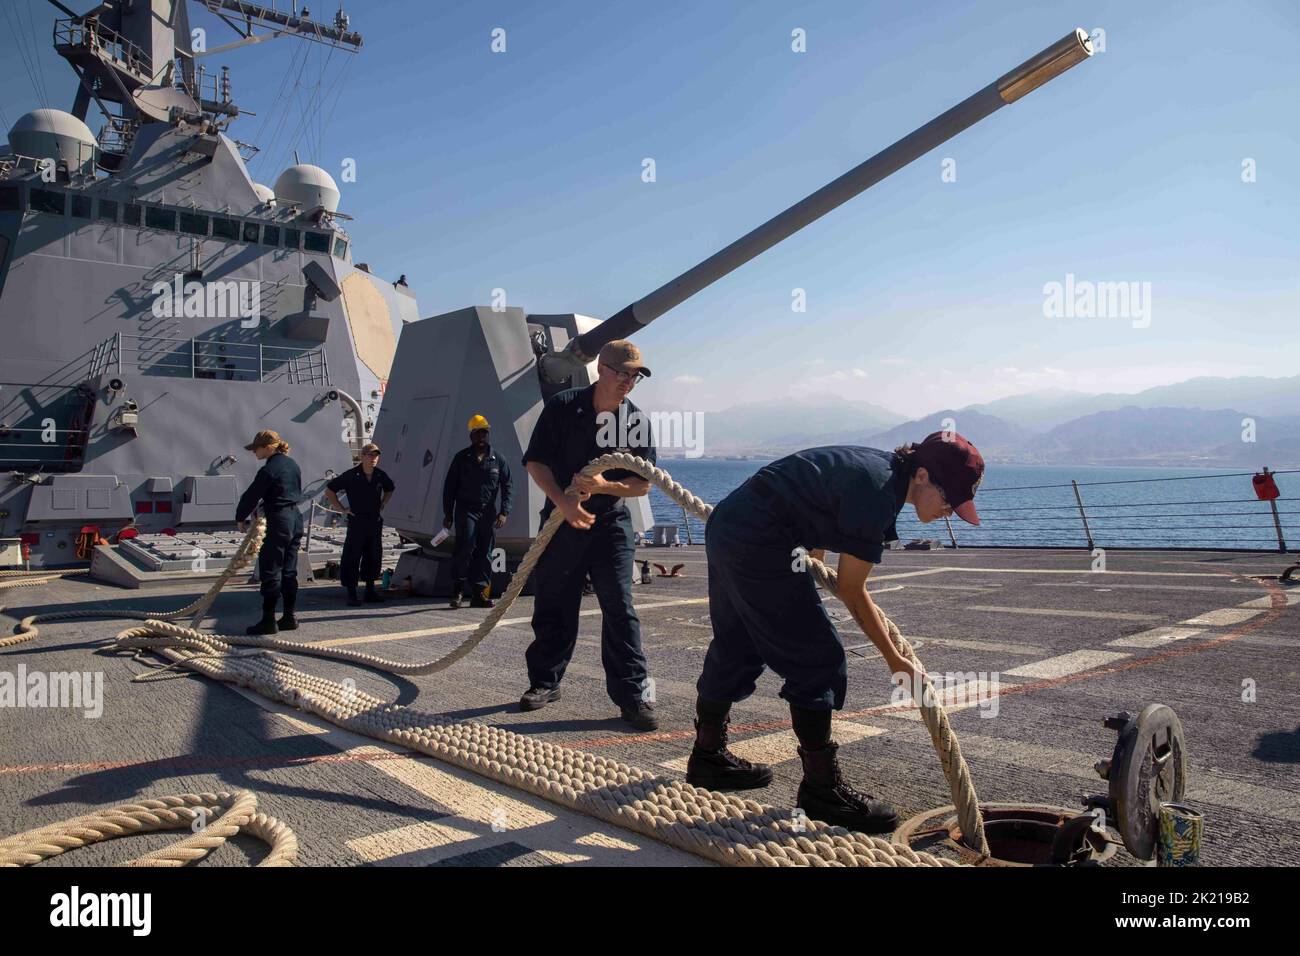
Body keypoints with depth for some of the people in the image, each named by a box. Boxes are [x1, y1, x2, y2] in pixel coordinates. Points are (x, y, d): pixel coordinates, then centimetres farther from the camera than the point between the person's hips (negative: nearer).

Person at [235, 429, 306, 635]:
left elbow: (252, 495, -9)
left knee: (270, 571, -2)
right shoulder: (292, 464, 11)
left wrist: (240, 518, 6)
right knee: (289, 571, 13)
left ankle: (269, 621, 1)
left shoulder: (268, 470, -15)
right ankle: (289, 618, 17)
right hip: (296, 519, 9)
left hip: (279, 522, -9)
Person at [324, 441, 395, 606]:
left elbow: (390, 489, 26)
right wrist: (342, 509, -5)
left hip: (376, 521, 5)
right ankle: (351, 594, 2)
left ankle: (370, 590, 21)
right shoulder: (351, 475, -10)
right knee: (352, 557, -3)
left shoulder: (381, 475, 4)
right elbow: (329, 490, -4)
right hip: (356, 522, -5)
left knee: (374, 556, 9)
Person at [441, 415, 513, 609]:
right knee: (465, 547, -16)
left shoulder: (498, 459, 8)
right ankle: (458, 589, -5)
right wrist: (448, 514, 2)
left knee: (485, 553, 4)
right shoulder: (461, 458, 5)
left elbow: (506, 487, 9)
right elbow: (449, 486, 7)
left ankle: (480, 594, 10)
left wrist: (504, 512, -3)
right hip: (466, 509, -2)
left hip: (489, 512, 2)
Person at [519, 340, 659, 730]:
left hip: (610, 522, 0)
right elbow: (535, 461, -6)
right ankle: (545, 682, 27)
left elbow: (643, 484, -2)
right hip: (562, 520, 0)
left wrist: (604, 486, -21)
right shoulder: (563, 406, -7)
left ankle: (633, 695, -2)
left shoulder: (636, 420, -2)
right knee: (553, 607, 9)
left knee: (619, 608, -7)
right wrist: (563, 501, -20)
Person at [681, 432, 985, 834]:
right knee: (816, 658, -4)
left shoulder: (883, 468, 9)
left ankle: (708, 757, 37)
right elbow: (851, 591, -12)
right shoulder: (877, 492, -18)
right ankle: (822, 789, 5)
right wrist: (895, 660, -3)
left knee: (735, 648, 21)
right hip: (758, 543, -11)